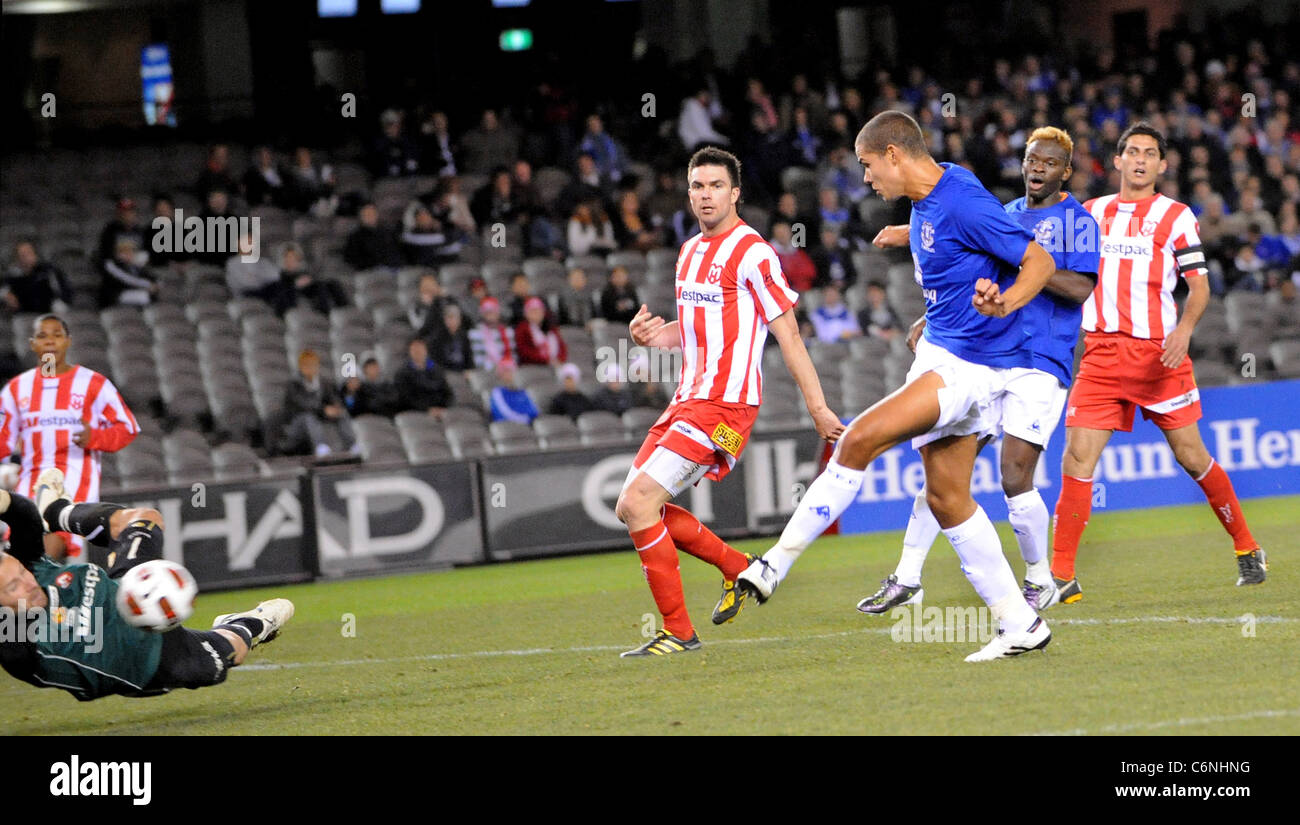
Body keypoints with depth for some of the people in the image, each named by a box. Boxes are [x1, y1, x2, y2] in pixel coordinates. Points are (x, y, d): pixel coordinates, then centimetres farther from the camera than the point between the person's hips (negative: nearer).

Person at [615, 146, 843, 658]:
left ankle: (678, 631, -9)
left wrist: (818, 409, -12)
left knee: (639, 501, -17)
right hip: (688, 400, 9)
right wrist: (654, 335, 6)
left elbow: (788, 334, -11)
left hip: (724, 404, -9)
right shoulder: (690, 251, 15)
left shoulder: (751, 253, -11)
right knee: (631, 509, 8)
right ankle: (738, 568, 23)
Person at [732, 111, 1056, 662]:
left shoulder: (963, 204, -19)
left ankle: (776, 564, -14)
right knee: (946, 498, 9)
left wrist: (1004, 302, -35)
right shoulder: (924, 201, 9)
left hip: (973, 365, -10)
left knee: (860, 440, -19)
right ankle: (1020, 625, 14)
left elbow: (1039, 262, -19)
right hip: (938, 349, 10)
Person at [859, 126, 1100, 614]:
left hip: (1041, 364, -6)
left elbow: (1081, 287, -17)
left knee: (1015, 479, -12)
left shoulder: (1077, 220, -2)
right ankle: (907, 579, 7)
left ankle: (1040, 582, 8)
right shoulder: (1004, 216, 17)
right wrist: (930, 320, 14)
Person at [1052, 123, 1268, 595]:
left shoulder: (1175, 216, 4)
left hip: (1159, 354, -2)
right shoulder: (1091, 213, 13)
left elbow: (1199, 285, -1)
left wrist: (1184, 329, -18)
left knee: (1191, 456, 3)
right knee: (1078, 455, -9)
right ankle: (1061, 577, -7)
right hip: (1101, 354, 2)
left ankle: (1247, 550, 22)